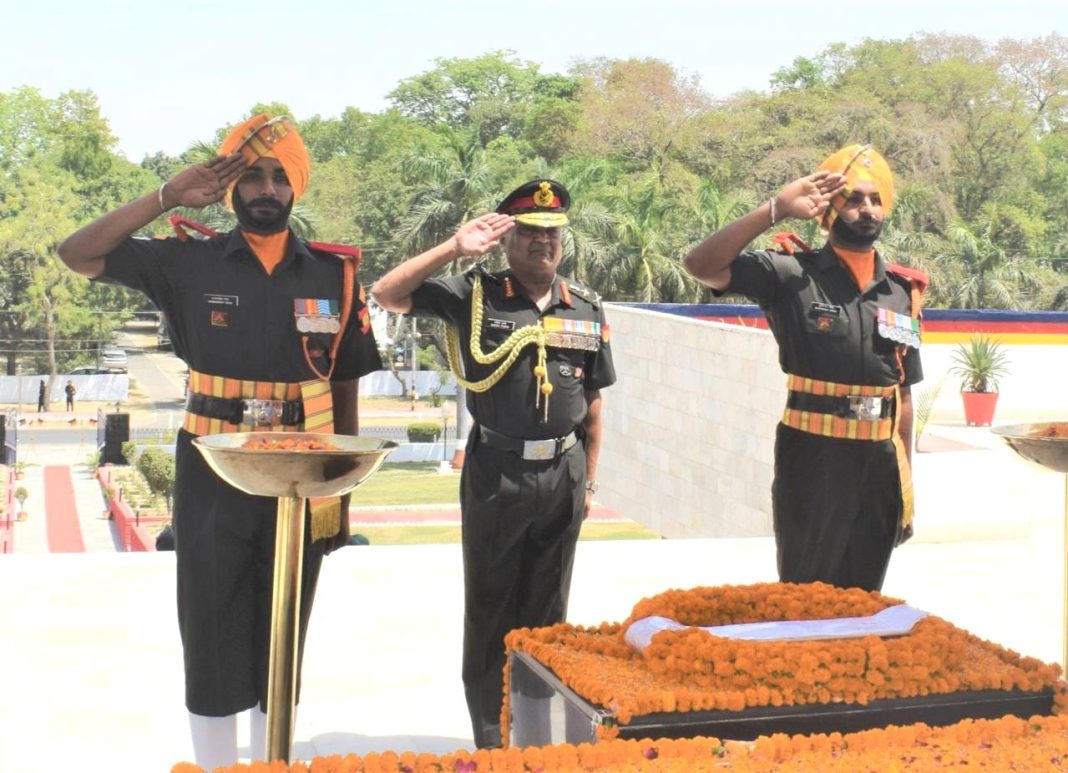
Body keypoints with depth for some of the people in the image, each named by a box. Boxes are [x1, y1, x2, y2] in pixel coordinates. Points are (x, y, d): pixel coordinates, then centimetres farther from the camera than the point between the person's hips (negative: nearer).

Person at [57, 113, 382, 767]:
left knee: (282, 641, 13)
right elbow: (79, 254, -6)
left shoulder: (334, 275, 1)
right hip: (212, 480, -1)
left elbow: (345, 389, 6)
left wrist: (342, 493, 6)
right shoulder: (191, 263, -1)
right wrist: (167, 199, -13)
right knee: (212, 639, 6)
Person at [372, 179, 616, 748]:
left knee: (547, 611, 14)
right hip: (496, 472, -3)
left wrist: (589, 477, 11)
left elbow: (592, 401, 11)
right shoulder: (473, 295, -4)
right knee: (490, 610, 6)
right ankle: (491, 740, 17)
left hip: (562, 475, 3)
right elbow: (387, 295, -12)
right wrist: (453, 249, -18)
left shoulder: (586, 308, 5)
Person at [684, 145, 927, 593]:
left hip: (879, 464, 5)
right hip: (812, 463, -4)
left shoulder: (902, 291, 8)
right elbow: (701, 265, -19)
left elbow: (903, 393, 13)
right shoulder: (794, 276, -6)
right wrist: (777, 209, -25)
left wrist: (906, 483, 13)